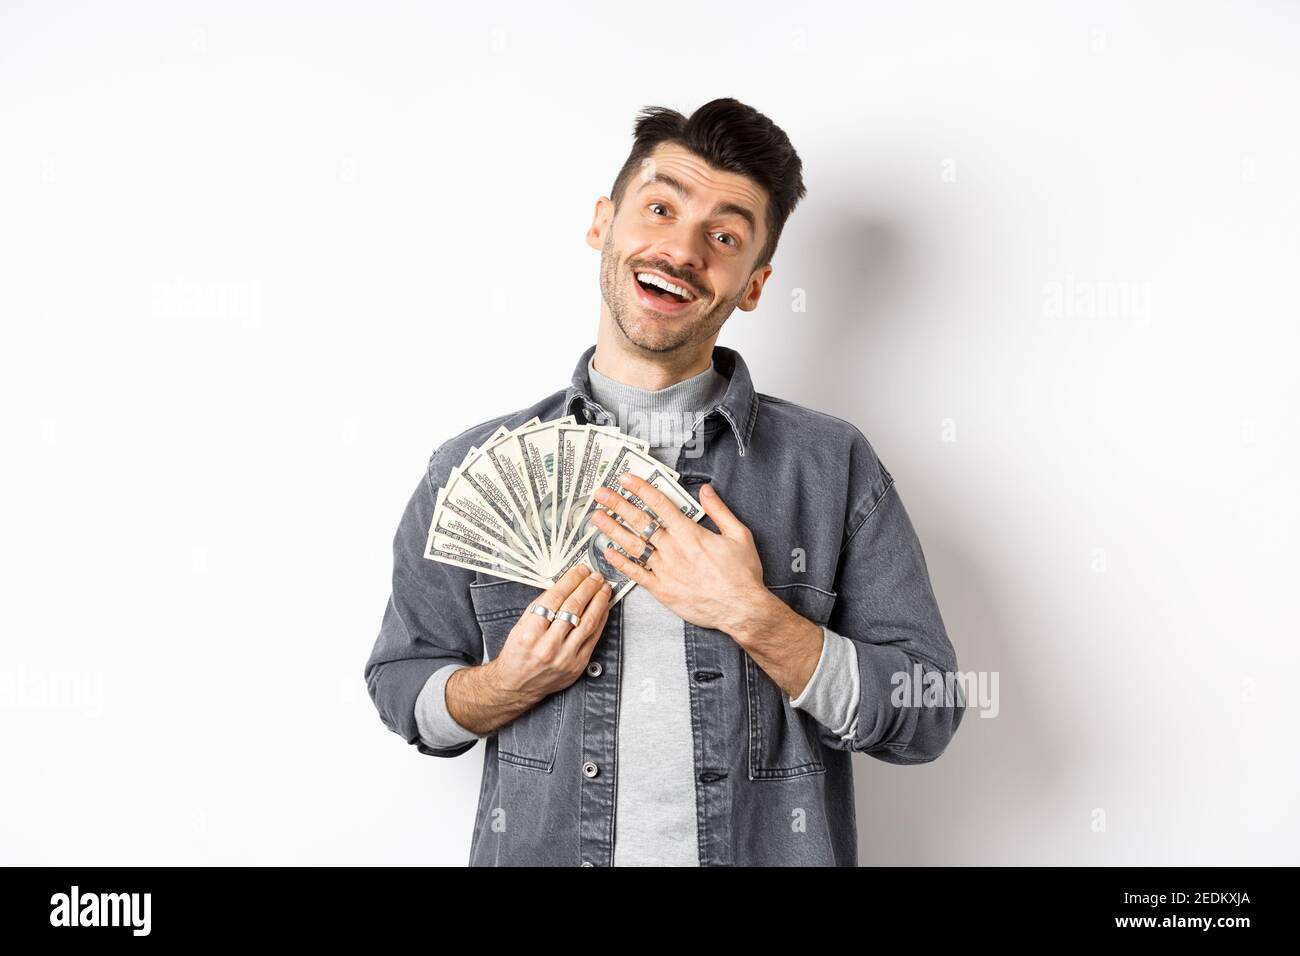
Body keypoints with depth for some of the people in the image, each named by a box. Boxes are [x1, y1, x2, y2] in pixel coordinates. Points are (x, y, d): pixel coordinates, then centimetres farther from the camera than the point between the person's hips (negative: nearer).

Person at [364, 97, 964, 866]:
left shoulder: (835, 465, -6)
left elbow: (926, 714, -8)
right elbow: (401, 682, 4)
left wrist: (753, 616, -20)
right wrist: (505, 686, -15)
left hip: (774, 850, 0)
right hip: (537, 848, 1)